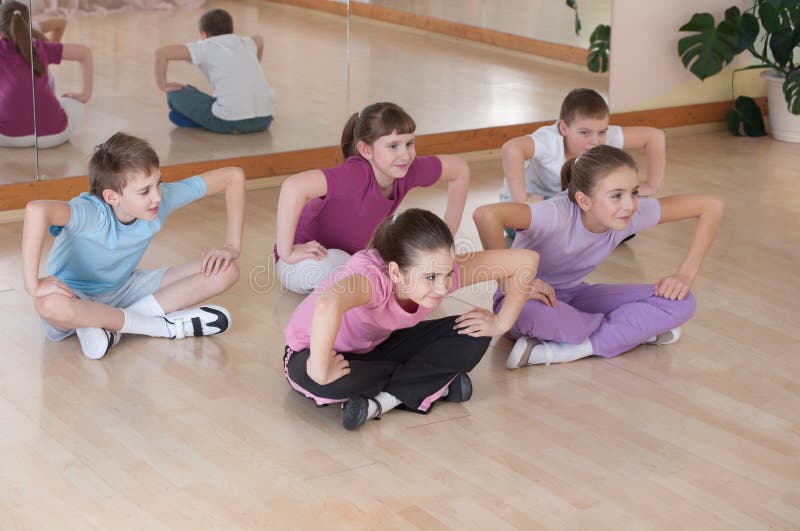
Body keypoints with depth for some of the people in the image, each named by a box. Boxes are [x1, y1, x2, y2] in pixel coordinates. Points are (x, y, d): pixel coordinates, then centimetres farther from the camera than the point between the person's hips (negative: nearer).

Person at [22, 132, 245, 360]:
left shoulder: (163, 198, -19)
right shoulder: (92, 214, -34)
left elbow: (233, 176, -11)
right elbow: (36, 210, -56)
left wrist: (232, 247, -13)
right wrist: (33, 284, -51)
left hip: (123, 289, 5)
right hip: (76, 298, -5)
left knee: (226, 272, -12)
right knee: (51, 305, -43)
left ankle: (112, 325, -15)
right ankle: (164, 325, -22)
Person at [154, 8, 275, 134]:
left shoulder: (204, 47, 9)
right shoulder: (243, 43, 24)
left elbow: (161, 52, -1)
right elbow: (259, 39, 48)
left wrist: (163, 85, 11)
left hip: (230, 122, -4)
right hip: (263, 119, 5)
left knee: (177, 93, 13)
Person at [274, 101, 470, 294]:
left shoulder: (410, 170, -18)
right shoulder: (356, 175, -38)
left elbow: (460, 169, -1)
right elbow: (294, 186, -52)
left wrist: (448, 233, -1)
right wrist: (286, 252, -44)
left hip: (353, 253, 6)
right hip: (306, 257, -6)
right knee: (331, 264, -39)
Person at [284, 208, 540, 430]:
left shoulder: (439, 269, -26)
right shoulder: (375, 276, -43)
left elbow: (526, 259, -18)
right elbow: (327, 305, -66)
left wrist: (500, 323, -13)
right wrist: (320, 369, -55)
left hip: (377, 346, 4)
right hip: (316, 348, -4)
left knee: (473, 336, -14)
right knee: (334, 382, -41)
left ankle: (386, 398, -14)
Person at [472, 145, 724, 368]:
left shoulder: (635, 212, -19)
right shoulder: (558, 215, -34)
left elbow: (711, 206, -11)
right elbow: (485, 215, -49)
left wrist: (686, 274, -16)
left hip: (574, 295, 5)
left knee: (680, 303, -14)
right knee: (530, 313, -43)